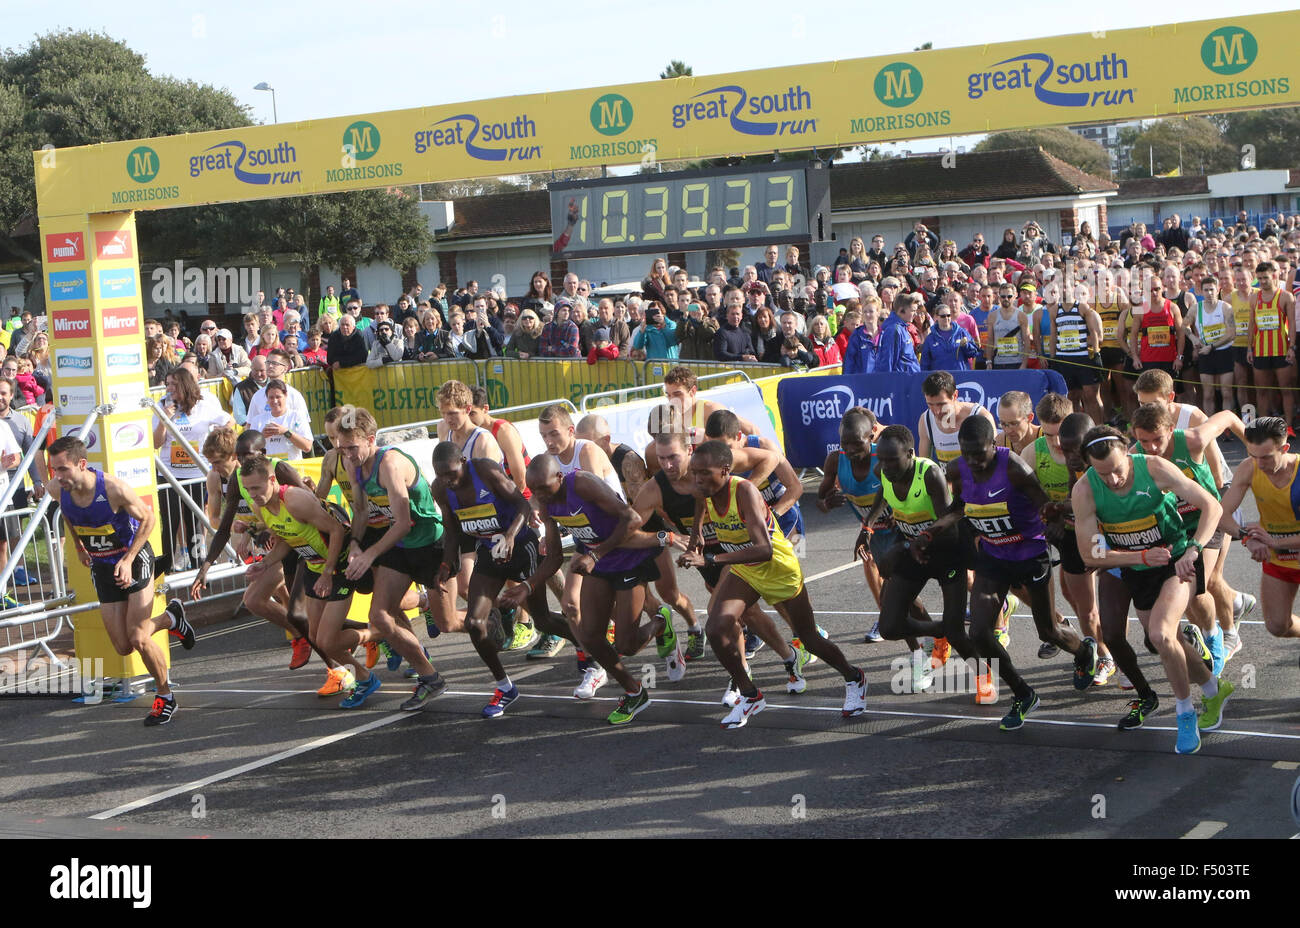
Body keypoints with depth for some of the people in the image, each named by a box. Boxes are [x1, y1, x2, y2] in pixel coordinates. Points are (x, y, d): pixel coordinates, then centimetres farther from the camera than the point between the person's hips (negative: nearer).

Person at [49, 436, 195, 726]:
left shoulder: (114, 489, -28)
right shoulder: (60, 491, -14)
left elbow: (147, 518, -14)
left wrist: (128, 560, -20)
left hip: (135, 559, -5)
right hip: (102, 567, 5)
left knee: (137, 638, -13)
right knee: (123, 647, 3)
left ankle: (165, 697, 9)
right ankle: (169, 618, 32)